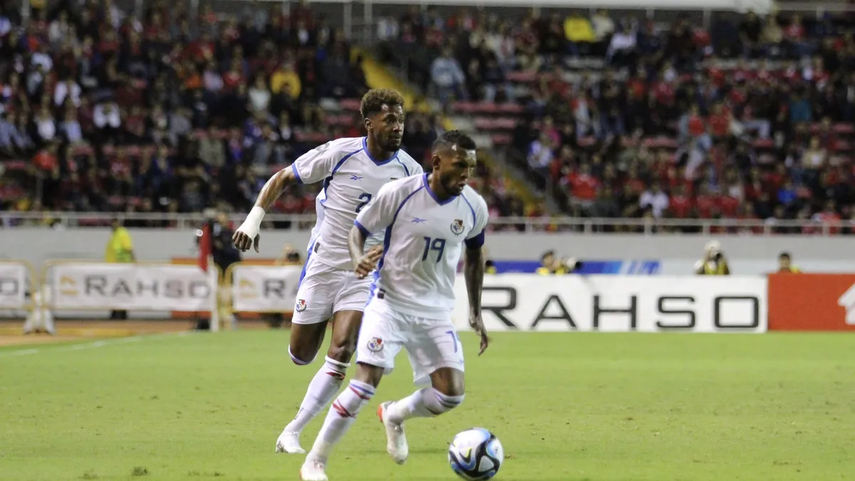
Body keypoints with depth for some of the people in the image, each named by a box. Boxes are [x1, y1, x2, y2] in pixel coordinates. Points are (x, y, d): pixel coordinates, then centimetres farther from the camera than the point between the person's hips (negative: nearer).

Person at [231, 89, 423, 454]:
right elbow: (282, 179, -1)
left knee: (340, 356, -15)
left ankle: (292, 432, -7)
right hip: (323, 265, 0)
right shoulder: (340, 153, -11)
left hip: (366, 273, 1)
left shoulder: (408, 170, -5)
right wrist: (254, 218, -11)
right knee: (301, 355, 4)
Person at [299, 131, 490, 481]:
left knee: (450, 396, -7)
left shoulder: (474, 207, -3)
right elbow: (359, 228, -1)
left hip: (436, 313, 4)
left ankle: (395, 415, 27)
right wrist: (358, 259, -24)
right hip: (389, 303, -4)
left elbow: (475, 253, 16)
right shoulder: (398, 193, -14)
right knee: (366, 380, -19)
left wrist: (475, 313, 15)